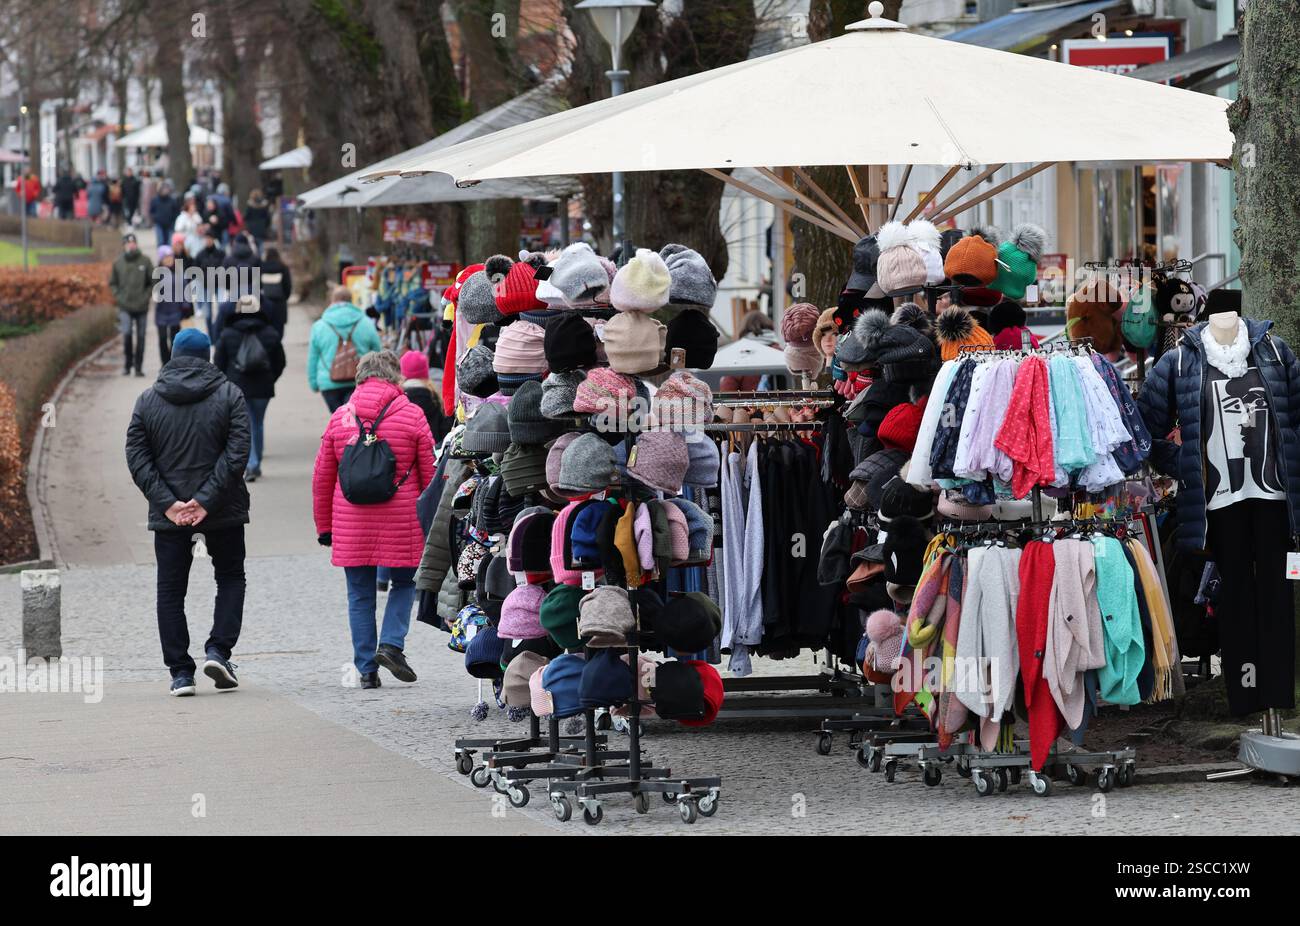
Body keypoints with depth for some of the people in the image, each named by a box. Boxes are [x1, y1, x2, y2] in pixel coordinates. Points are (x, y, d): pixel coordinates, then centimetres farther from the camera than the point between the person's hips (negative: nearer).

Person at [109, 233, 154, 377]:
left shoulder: (145, 262, -1)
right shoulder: (118, 263, 2)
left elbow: (152, 282, 4)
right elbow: (112, 283, 12)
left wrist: (145, 297, -5)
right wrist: (118, 297, -1)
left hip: (141, 307, 1)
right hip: (125, 307, -1)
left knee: (140, 337, 5)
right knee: (127, 334, -14)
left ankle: (138, 366, 13)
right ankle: (128, 363, 0)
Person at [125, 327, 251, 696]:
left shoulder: (148, 400, 3)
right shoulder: (228, 395, -2)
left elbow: (137, 458, -4)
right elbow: (237, 454, -12)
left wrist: (168, 503, -9)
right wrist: (206, 500, -13)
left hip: (169, 515, 1)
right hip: (223, 513, -1)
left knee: (170, 590, 7)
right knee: (230, 578, 16)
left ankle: (180, 671, 2)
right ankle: (218, 650, -1)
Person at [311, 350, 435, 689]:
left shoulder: (340, 418, 4)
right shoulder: (412, 416, -2)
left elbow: (321, 478, 8)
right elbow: (430, 476, 0)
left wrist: (324, 526, 17)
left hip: (351, 527, 2)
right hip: (401, 522, -2)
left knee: (360, 594, 10)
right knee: (404, 583, 18)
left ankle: (366, 668, 9)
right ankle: (391, 644, -1)